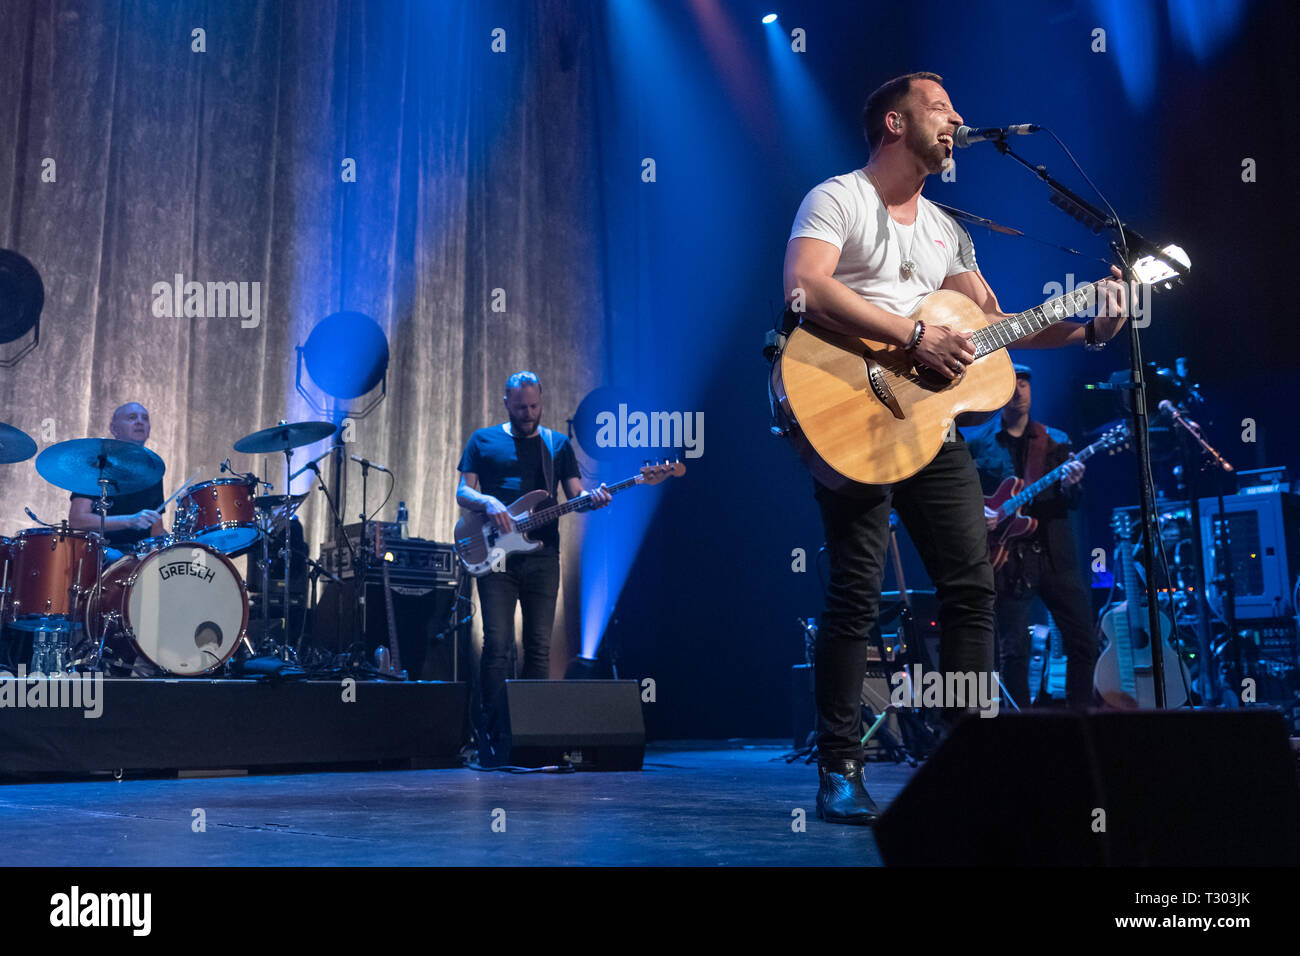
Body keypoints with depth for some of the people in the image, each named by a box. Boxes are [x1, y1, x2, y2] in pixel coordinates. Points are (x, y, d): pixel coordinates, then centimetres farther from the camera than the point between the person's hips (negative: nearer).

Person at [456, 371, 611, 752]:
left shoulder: (558, 445, 13)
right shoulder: (483, 441, 9)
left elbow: (575, 496, 8)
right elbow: (463, 493, 6)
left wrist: (593, 499, -15)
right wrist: (489, 502, -15)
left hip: (542, 556, 2)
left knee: (539, 645, 2)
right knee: (498, 644, -8)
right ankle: (491, 733, -1)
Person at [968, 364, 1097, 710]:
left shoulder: (1056, 441, 12)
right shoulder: (977, 444, 7)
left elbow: (1071, 503, 6)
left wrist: (1070, 485, -17)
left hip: (1055, 554, 2)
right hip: (1010, 559, -2)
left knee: (1083, 642, -1)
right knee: (1014, 651, -3)